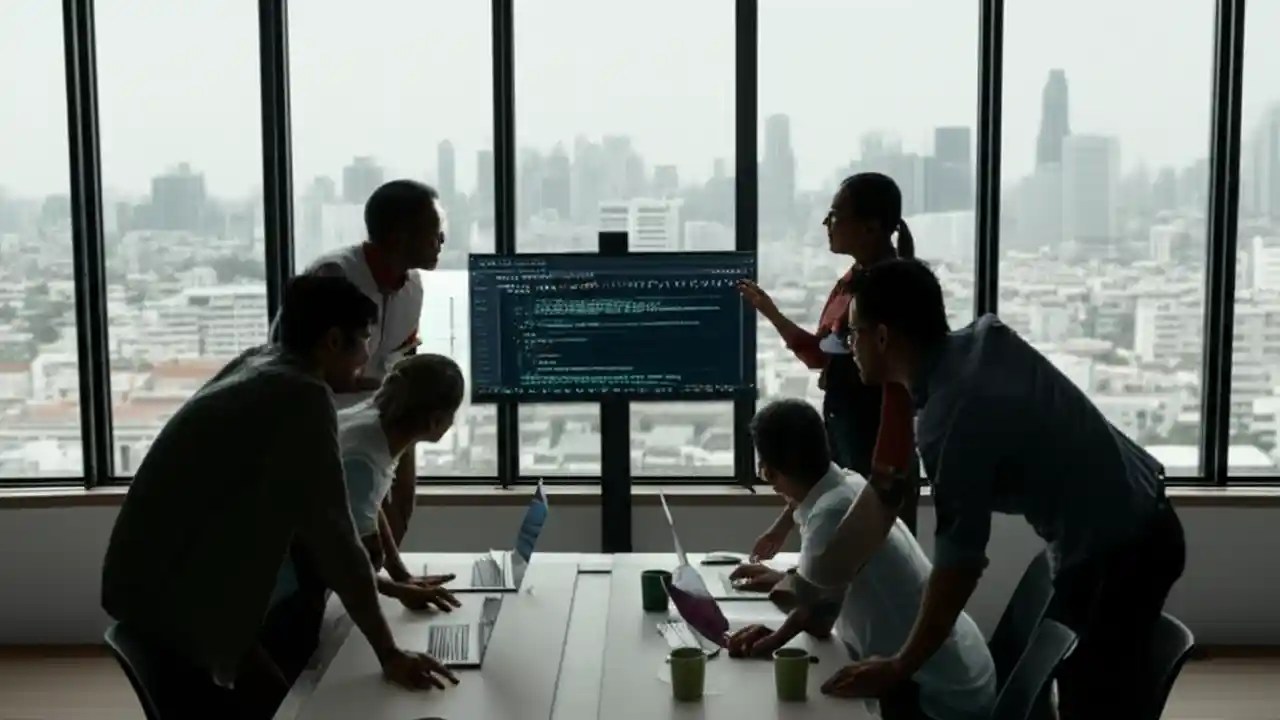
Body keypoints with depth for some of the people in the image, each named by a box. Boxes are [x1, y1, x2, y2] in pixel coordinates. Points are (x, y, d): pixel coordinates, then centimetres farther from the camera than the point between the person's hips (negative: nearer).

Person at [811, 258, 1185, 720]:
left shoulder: (952, 418, -27)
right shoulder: (984, 338, -3)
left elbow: (958, 563, -22)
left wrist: (898, 667, -12)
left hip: (1114, 554, -9)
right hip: (1138, 523, 10)